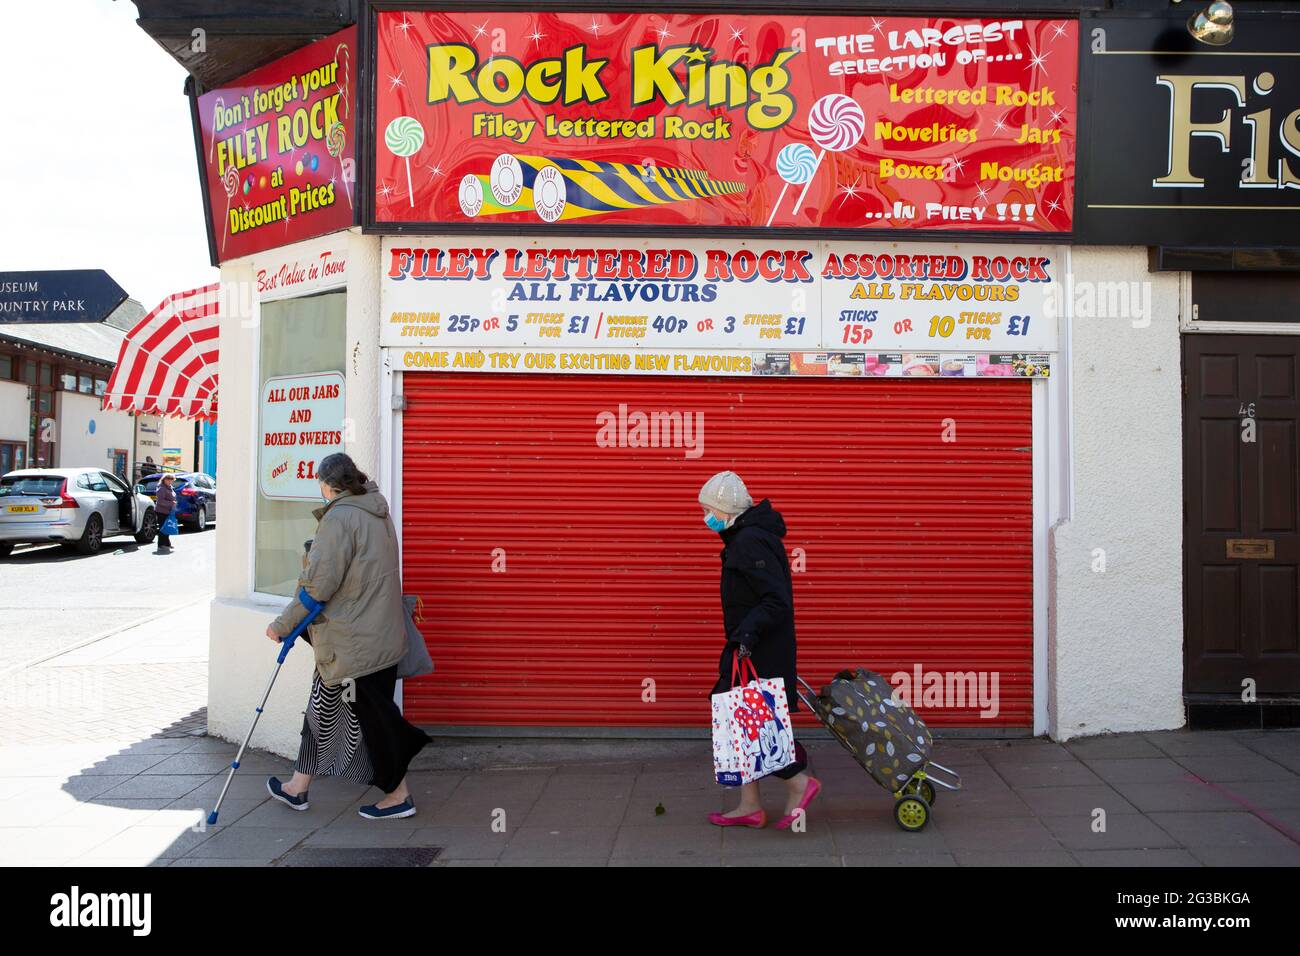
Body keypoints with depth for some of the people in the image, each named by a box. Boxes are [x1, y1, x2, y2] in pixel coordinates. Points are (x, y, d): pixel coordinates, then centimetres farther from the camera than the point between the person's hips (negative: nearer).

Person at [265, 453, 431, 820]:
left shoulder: (339, 518, -18)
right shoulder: (377, 514, 11)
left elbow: (319, 585, -19)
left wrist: (283, 624, -8)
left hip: (355, 642, -10)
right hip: (379, 634, 10)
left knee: (372, 715, 2)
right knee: (324, 707, 18)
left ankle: (399, 795, 13)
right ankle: (298, 788, 31)